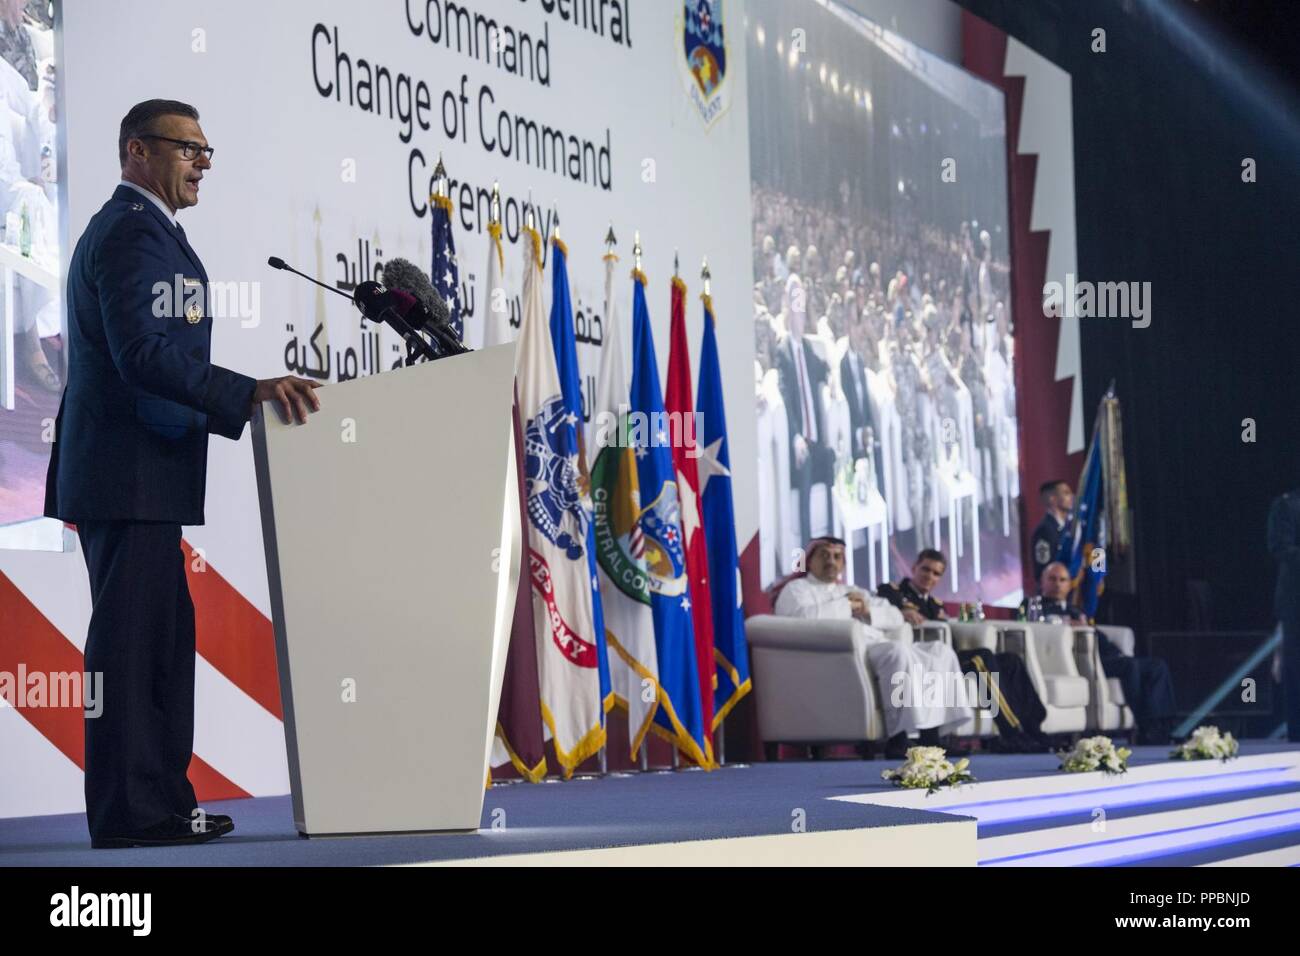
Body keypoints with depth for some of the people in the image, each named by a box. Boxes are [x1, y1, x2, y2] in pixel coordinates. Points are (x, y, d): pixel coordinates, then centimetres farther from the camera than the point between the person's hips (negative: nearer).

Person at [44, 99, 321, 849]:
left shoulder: (128, 229, 22)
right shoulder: (133, 232, -12)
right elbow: (143, 352, -24)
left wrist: (246, 397, 25)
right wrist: (249, 394, -29)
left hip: (135, 474, 11)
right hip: (131, 477, -11)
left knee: (161, 640, 12)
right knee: (131, 642, -8)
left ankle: (160, 801, 16)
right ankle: (130, 812, -6)